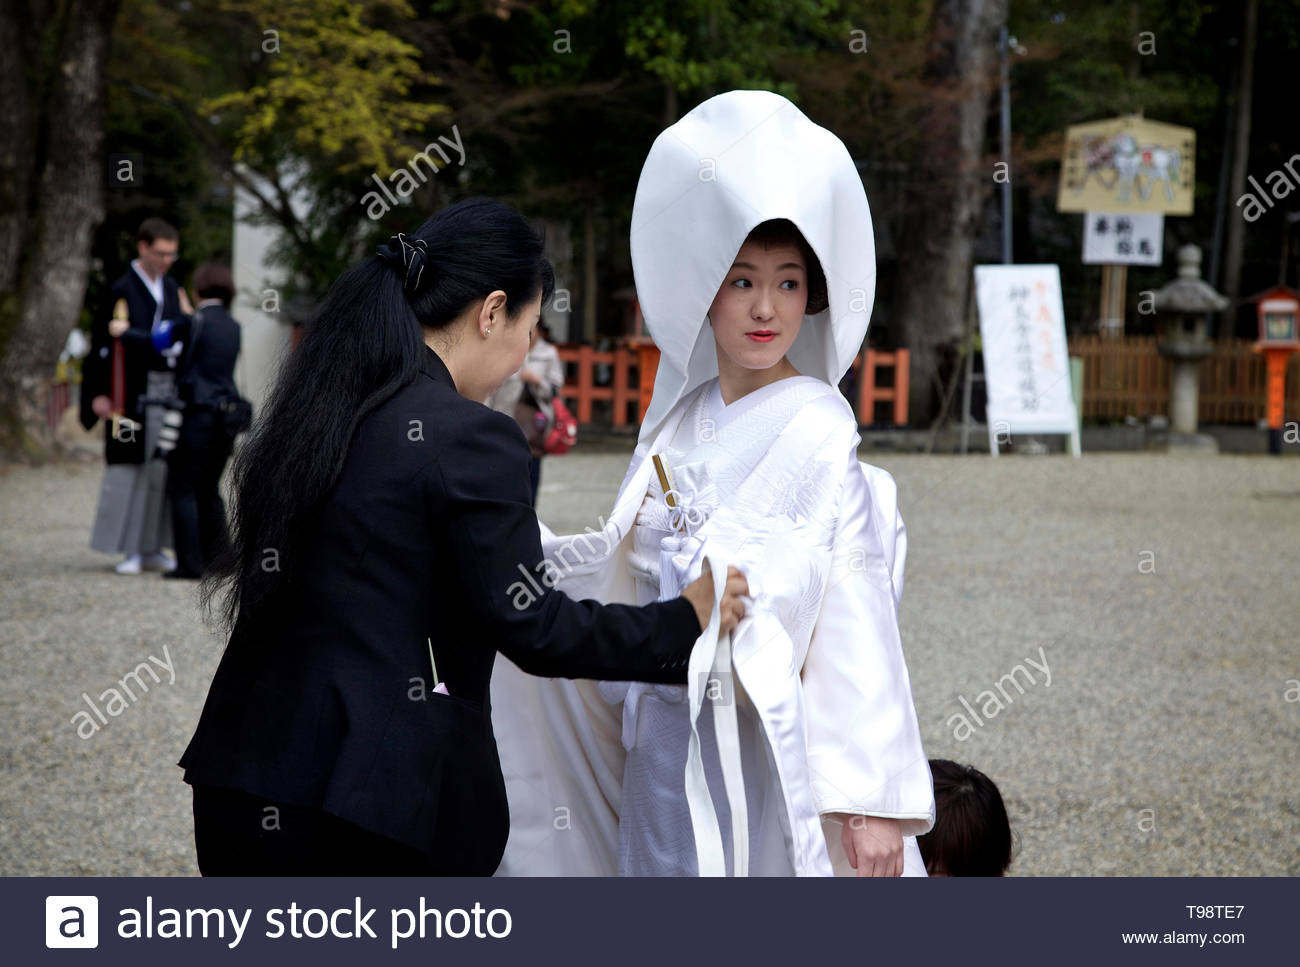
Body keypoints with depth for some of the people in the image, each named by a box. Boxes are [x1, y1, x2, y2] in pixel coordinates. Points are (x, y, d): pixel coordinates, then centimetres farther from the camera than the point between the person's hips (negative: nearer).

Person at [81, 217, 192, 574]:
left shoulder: (171, 288, 14)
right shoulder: (122, 289, -6)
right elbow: (102, 342, -10)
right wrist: (99, 394, -14)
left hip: (168, 390, 6)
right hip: (134, 393, -6)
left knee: (163, 469, 6)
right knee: (129, 468, -4)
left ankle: (153, 547, 13)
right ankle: (129, 550, 1)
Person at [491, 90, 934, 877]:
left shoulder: (816, 433, -11)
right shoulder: (679, 419, 8)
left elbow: (856, 614, -14)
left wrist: (870, 798, -17)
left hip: (768, 751, -6)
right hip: (664, 746, 6)